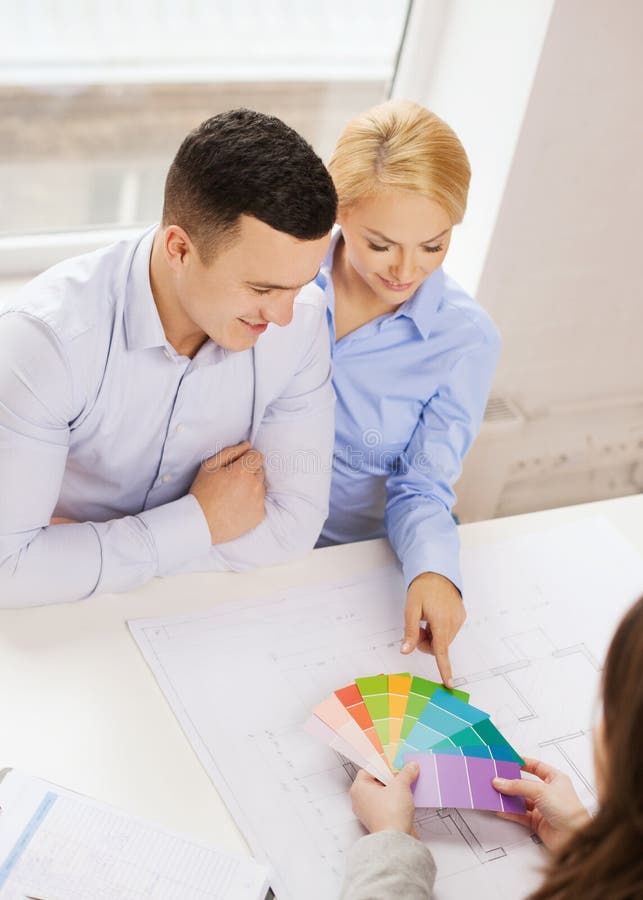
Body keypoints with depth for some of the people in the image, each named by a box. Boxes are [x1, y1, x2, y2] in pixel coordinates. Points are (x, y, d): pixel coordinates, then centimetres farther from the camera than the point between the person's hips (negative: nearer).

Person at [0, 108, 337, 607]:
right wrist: (199, 524, -21)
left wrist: (87, 547, -18)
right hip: (72, 620, -1)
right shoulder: (45, 336, -25)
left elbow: (294, 522, -13)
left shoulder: (301, 322, -15)